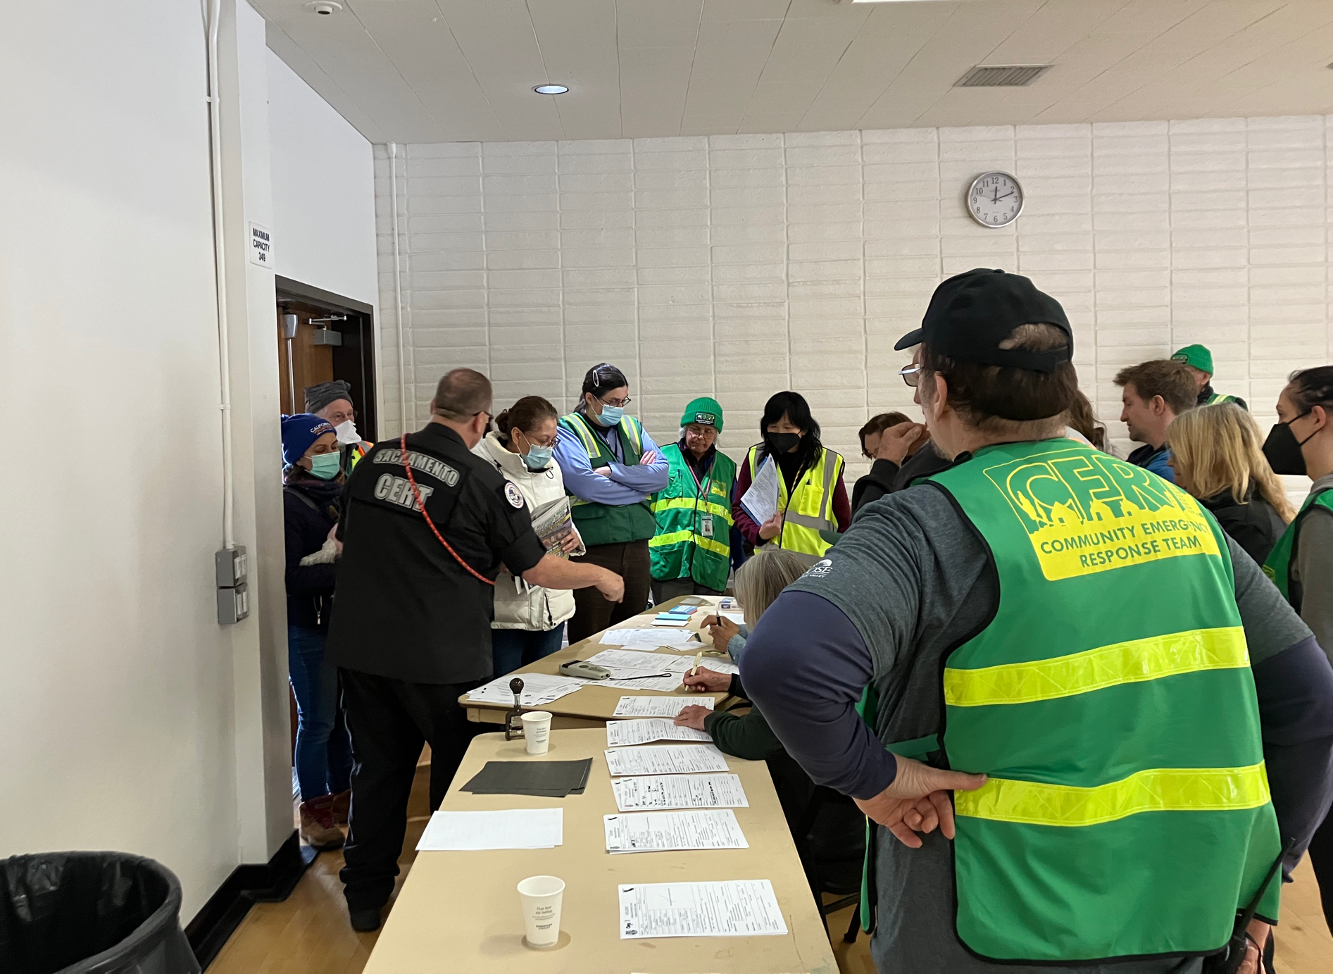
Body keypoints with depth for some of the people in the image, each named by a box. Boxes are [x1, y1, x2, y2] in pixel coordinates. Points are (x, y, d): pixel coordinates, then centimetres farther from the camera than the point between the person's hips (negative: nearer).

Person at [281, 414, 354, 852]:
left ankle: (340, 795, 28)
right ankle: (314, 811, 13)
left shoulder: (340, 492, 9)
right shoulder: (288, 503, -11)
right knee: (317, 720, 0)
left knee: (343, 713, 13)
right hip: (308, 626, -6)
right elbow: (294, 575, -18)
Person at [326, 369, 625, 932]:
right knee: (461, 777, 14)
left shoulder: (374, 460, 3)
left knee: (378, 768, 17)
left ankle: (365, 897, 28)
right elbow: (536, 570, -5)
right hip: (440, 659, -5)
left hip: (360, 648, 5)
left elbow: (346, 542, 17)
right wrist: (599, 576, 11)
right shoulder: (483, 482, -12)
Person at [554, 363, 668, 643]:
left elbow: (663, 473, 1)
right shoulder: (568, 431, -3)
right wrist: (640, 482, -5)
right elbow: (586, 485, -18)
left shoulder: (632, 427, 15)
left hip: (637, 546, 6)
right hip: (592, 549, -6)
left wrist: (613, 471, -11)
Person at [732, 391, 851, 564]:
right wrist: (758, 533, -9)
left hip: (816, 565, -1)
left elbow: (843, 523, 8)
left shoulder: (829, 463, 1)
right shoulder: (756, 458, 6)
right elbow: (740, 508, 10)